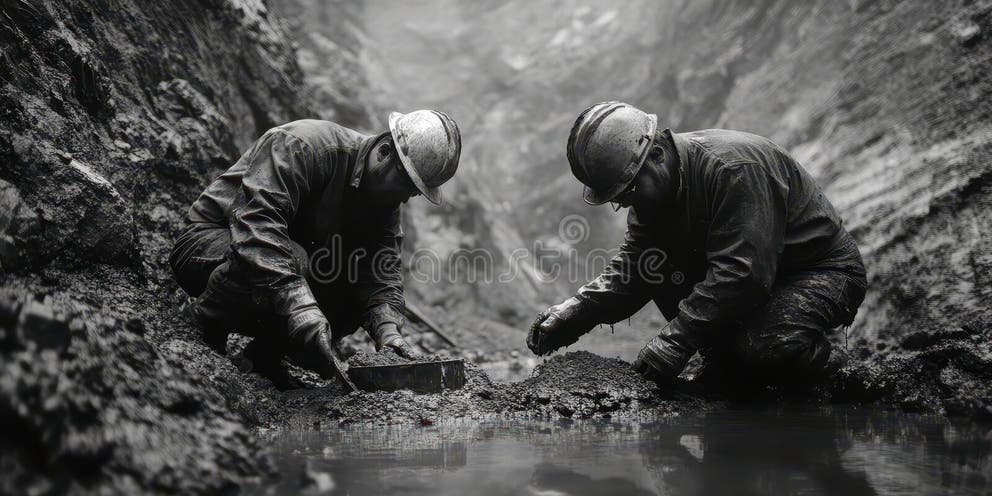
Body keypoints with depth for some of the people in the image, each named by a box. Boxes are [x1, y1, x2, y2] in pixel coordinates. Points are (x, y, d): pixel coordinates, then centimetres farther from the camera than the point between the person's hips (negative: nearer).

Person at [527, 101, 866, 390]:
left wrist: (678, 337, -38)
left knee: (763, 348, -36)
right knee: (654, 261, -11)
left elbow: (741, 272, -36)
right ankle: (726, 364, 0)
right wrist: (580, 309, -19)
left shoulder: (734, 166, -30)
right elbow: (630, 268, -2)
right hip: (748, 271, 8)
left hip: (824, 271, -8)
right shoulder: (656, 188, -3)